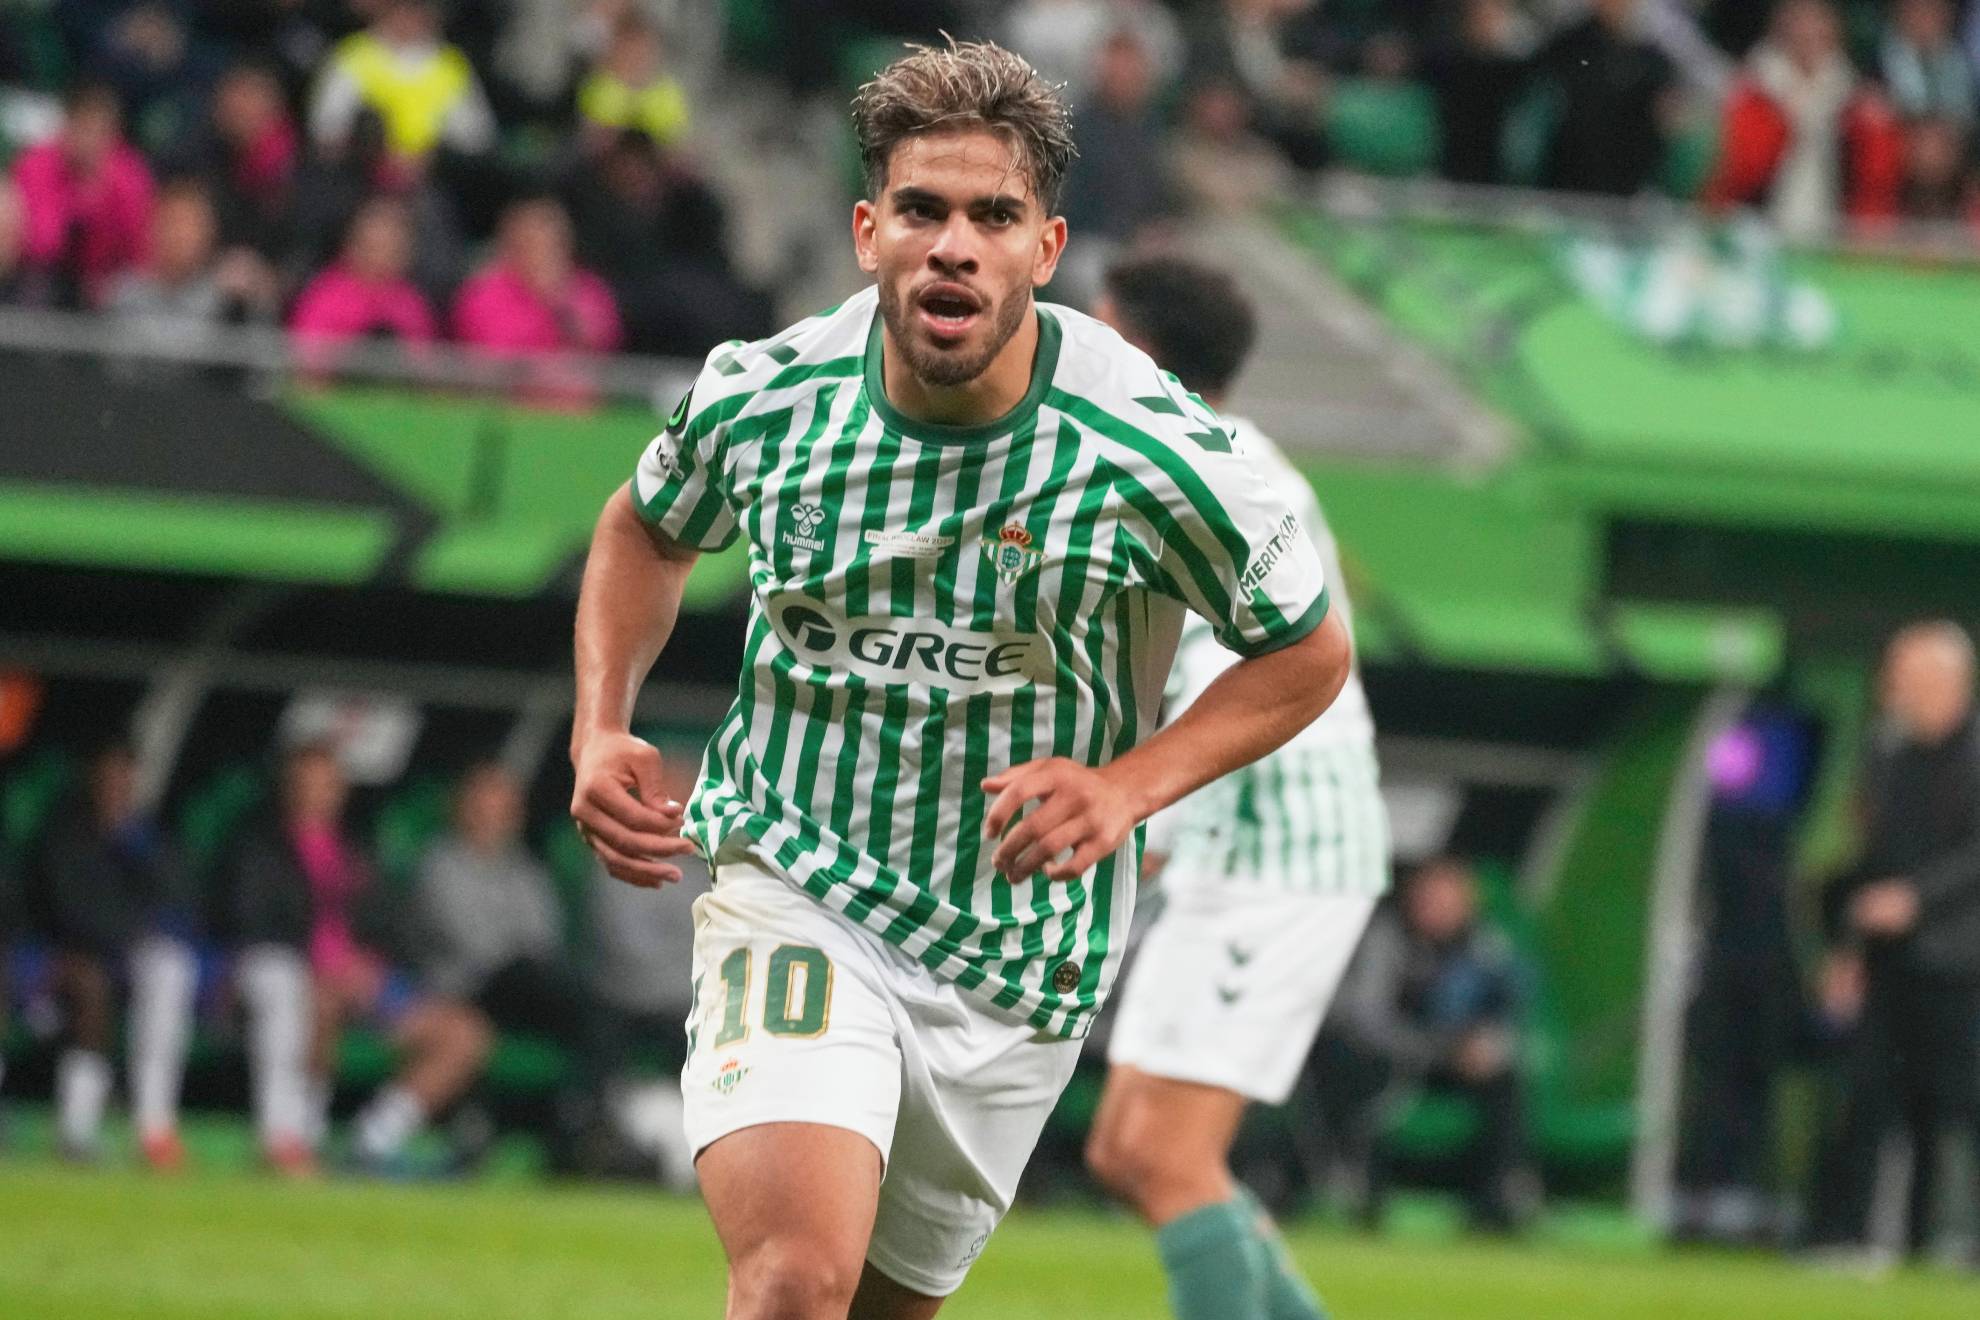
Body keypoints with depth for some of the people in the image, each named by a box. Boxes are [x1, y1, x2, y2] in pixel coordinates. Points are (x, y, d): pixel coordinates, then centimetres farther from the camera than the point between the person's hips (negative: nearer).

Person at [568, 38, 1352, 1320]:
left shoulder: (1152, 450, -16)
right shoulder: (761, 397, -10)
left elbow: (1308, 650, 0)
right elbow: (648, 529, 14)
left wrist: (1128, 786, -15)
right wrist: (601, 732, -1)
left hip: (1016, 960, 1)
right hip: (793, 896, -1)